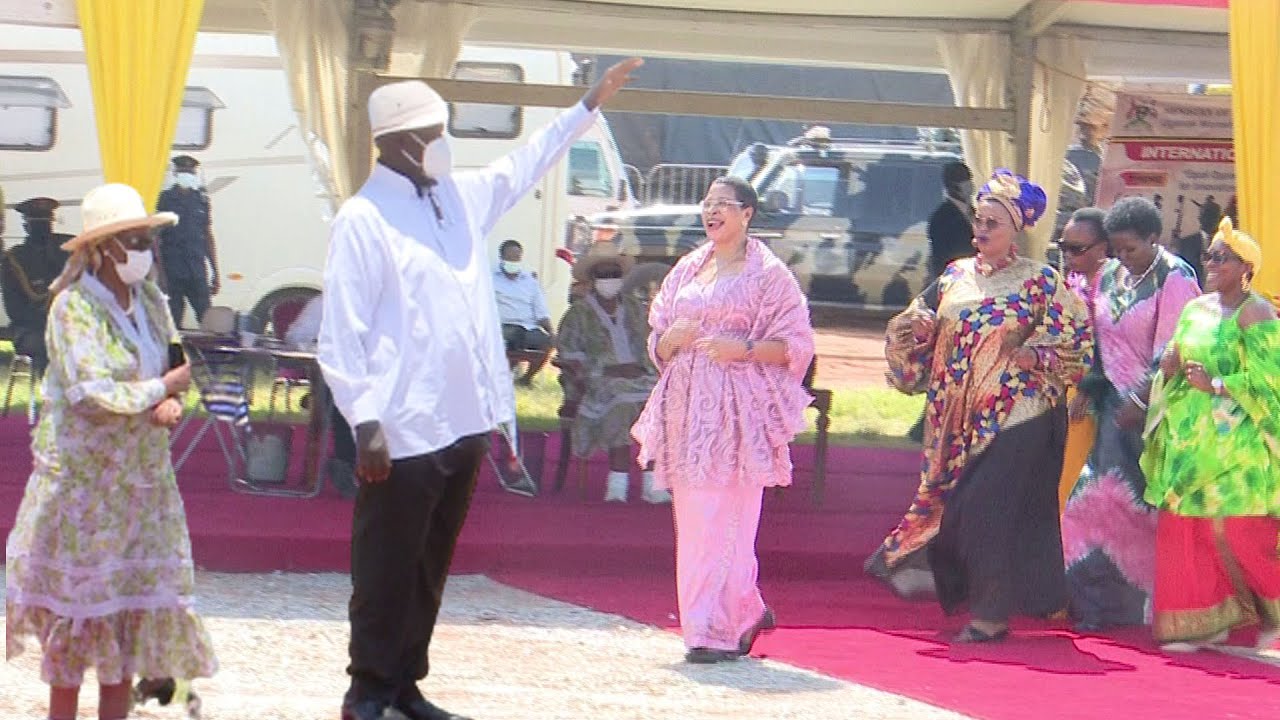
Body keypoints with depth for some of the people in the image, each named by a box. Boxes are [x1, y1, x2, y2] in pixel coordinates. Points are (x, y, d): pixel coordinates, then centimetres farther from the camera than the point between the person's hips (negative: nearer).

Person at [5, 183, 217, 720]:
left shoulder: (150, 300, 7)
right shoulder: (73, 307, -14)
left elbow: (173, 369, 8)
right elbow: (92, 399, -21)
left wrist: (170, 405, -15)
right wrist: (162, 388, -14)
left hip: (142, 475, 6)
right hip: (82, 475, -6)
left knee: (134, 603, 7)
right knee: (77, 602, -2)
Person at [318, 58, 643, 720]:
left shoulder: (461, 196, 12)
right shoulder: (364, 219, -10)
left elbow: (525, 165, 31)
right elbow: (342, 334, -13)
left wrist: (590, 105, 34)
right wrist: (366, 422, -19)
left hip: (464, 423, 7)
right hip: (403, 433, -7)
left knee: (430, 568, 14)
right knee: (386, 572, 0)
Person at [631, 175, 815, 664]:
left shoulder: (768, 273, 0)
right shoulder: (688, 269, 18)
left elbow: (797, 344, -3)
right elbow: (658, 342, 22)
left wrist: (744, 349, -17)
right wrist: (672, 339, -2)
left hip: (739, 408, -6)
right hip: (688, 407, 6)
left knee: (725, 518, -11)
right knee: (692, 519, 4)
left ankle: (715, 630, -9)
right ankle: (746, 613, 18)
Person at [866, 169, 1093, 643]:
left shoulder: (1039, 283, -1)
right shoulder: (955, 277, 13)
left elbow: (1077, 343, -1)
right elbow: (914, 332, 20)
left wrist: (1030, 355, -16)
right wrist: (917, 327, -3)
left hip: (1013, 420, -5)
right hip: (958, 420, 5)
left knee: (988, 508, -11)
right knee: (960, 509, 3)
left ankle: (991, 616, -4)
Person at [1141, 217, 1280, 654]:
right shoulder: (1195, 310, 15)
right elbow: (1177, 361, 20)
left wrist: (1216, 384, -19)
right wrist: (1170, 369, -1)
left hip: (1236, 441, -7)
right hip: (1189, 440, 7)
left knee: (1237, 531, -8)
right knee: (1184, 528, 2)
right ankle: (1203, 621, 7)